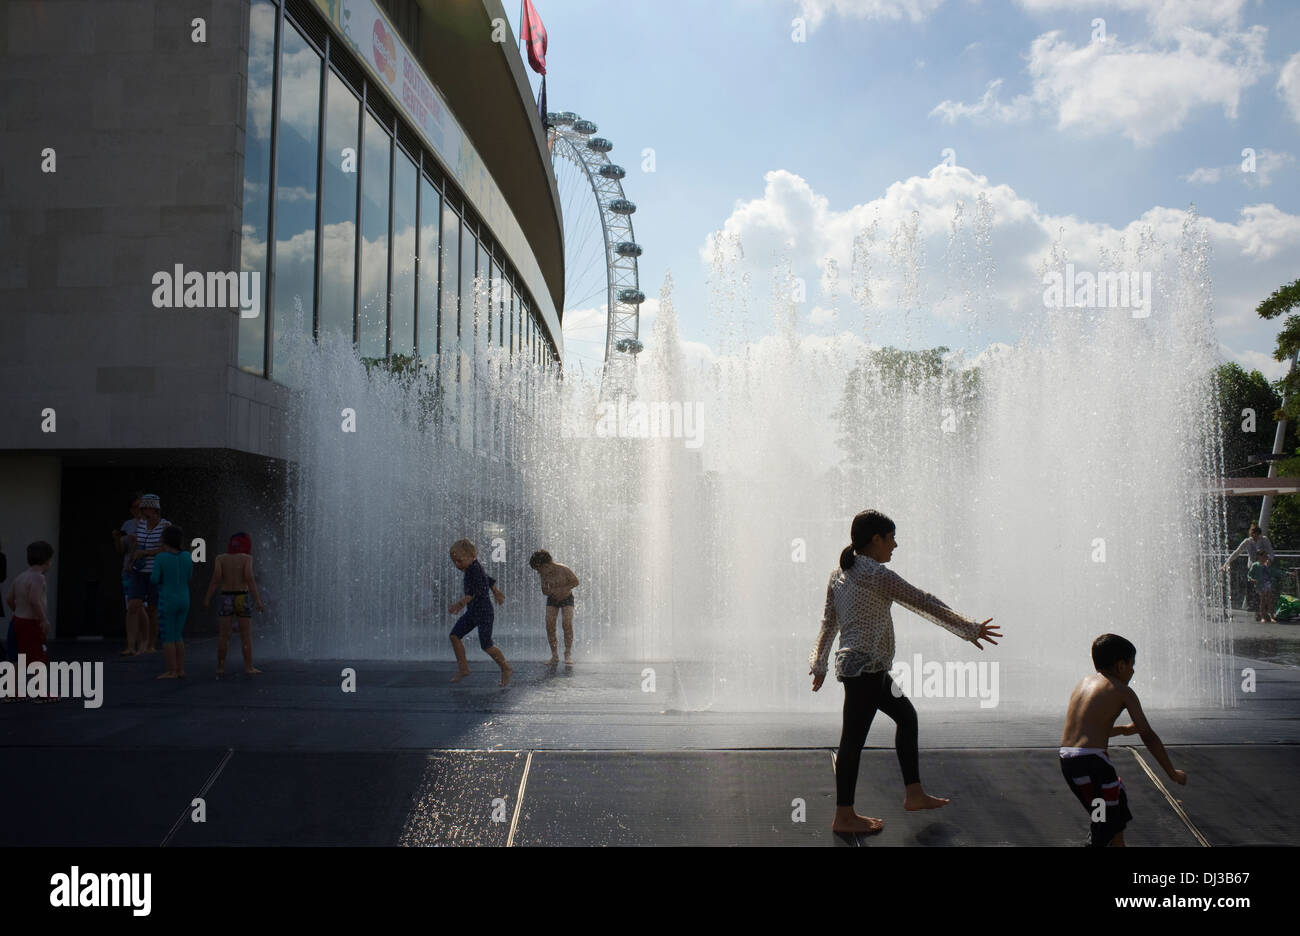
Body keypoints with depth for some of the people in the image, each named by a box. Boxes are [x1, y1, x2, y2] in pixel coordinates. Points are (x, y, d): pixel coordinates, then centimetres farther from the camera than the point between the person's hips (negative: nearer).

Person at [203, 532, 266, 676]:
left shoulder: (220, 558, 1)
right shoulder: (246, 558, -5)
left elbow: (216, 577, -11)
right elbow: (249, 578, -15)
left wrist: (207, 598, -7)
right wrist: (258, 600, -16)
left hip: (226, 599, 2)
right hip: (242, 599, -2)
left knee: (223, 635, 7)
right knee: (246, 635, 4)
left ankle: (220, 668, 7)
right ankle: (249, 667, 3)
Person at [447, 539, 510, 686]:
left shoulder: (474, 568, -18)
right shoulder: (472, 569, 11)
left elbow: (475, 591, -27)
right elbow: (490, 580, 25)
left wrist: (460, 604, -32)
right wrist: (497, 593, 34)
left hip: (483, 611, -10)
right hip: (473, 612, 10)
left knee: (486, 645, -7)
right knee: (454, 635, 1)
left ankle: (506, 669, 11)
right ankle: (463, 668, 6)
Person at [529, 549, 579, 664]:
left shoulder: (564, 570, -25)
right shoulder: (543, 574, -13)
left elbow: (576, 581, -13)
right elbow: (544, 591, -3)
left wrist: (562, 590, -24)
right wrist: (551, 592, -26)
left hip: (566, 599, -3)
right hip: (552, 600, 3)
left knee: (567, 624, -18)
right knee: (549, 625, -11)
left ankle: (568, 655, -10)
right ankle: (555, 656, -3)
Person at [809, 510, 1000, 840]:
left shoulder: (839, 573, 12)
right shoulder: (876, 574, -15)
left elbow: (829, 623, 17)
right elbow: (925, 603, -11)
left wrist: (819, 664, 23)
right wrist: (969, 629, -4)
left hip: (850, 663, 10)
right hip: (865, 667, -10)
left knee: (906, 715, 20)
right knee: (853, 738, -3)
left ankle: (914, 793, 26)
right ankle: (844, 817, 5)